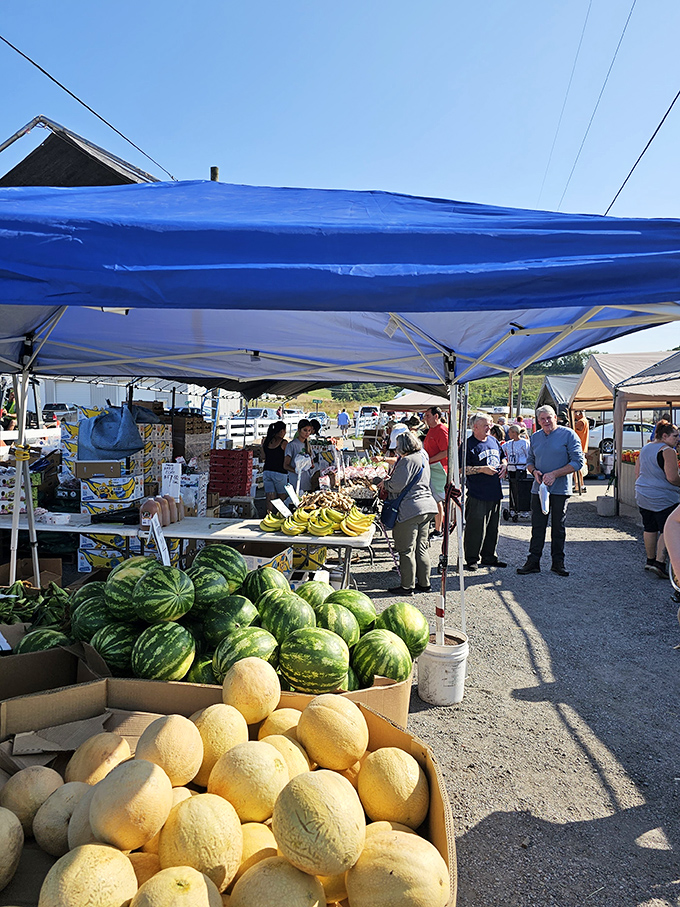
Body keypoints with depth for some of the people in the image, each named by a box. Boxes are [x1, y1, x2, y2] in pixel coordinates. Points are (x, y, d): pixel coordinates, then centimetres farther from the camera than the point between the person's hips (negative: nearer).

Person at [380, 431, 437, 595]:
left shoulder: (407, 461, -14)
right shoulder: (422, 457, 16)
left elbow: (397, 486, -17)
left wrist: (386, 483, 2)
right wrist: (391, 479, 21)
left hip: (410, 510, -10)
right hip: (427, 507, 10)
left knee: (406, 550, -1)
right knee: (422, 547, 15)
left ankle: (407, 586, 6)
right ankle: (424, 583, 22)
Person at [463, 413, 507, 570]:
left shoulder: (493, 440, 13)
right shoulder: (468, 444, -9)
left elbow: (502, 457, 28)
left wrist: (504, 465, 6)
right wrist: (482, 469, -19)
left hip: (495, 492, 7)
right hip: (477, 495, -7)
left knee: (493, 528, 14)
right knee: (476, 528, -4)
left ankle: (489, 556, 27)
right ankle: (471, 559, 9)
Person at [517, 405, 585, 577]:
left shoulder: (568, 435, -5)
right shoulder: (535, 437, 10)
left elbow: (577, 462, -9)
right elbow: (530, 460, 19)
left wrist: (554, 474, -17)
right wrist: (534, 471, -4)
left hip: (560, 489, -3)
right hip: (538, 489, 4)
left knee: (558, 527, 7)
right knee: (537, 527, 6)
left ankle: (558, 562, 18)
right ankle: (533, 561, 12)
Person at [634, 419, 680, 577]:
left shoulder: (644, 449, 10)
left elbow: (637, 474, 17)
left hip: (643, 497, 8)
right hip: (664, 499, -8)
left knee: (649, 528, 16)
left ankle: (650, 559, 26)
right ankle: (660, 563, -8)